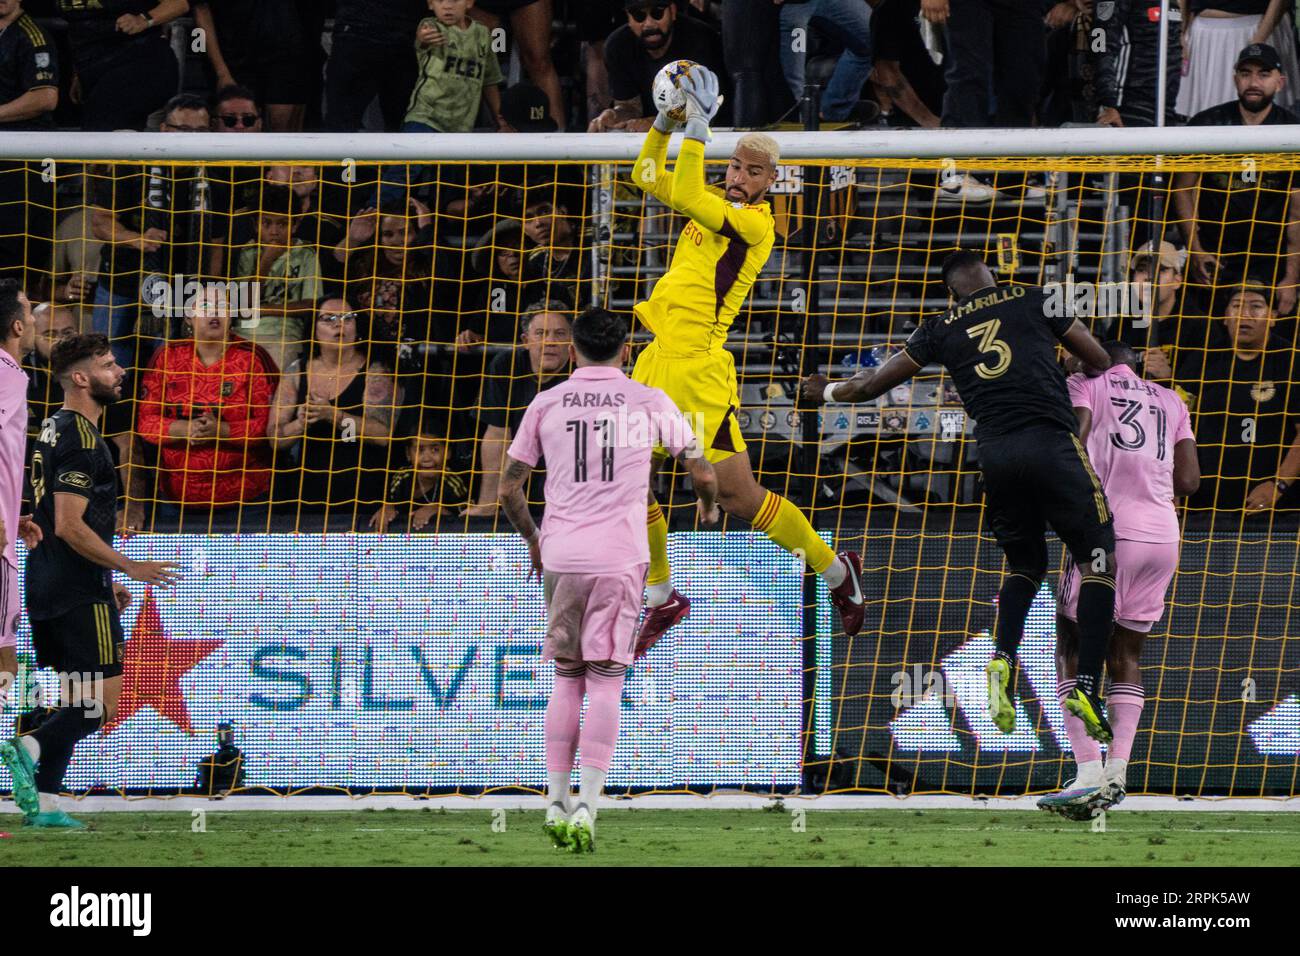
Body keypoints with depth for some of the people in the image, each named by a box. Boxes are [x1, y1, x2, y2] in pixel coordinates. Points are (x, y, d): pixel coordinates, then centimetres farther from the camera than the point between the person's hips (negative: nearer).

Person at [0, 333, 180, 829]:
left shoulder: (53, 432, 17)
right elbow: (69, 527, -21)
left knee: (77, 703, 12)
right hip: (80, 594, -10)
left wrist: (107, 580, 26)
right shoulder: (82, 439, -15)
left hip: (47, 592, 10)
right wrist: (130, 568, -15)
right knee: (106, 703, -9)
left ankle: (44, 805, 7)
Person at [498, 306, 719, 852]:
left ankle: (556, 803, 11)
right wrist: (708, 506, 32)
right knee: (605, 680, -1)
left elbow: (508, 491, 9)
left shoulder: (546, 403, 7)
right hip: (619, 557, -2)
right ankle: (586, 808, -10)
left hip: (560, 557, 2)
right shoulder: (648, 402, 4)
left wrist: (532, 539, 26)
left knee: (567, 678, 13)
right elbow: (702, 474, 9)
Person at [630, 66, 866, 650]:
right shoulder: (717, 204, 13)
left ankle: (836, 571, 10)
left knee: (738, 495, -7)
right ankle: (660, 598, 24)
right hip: (658, 360, 8)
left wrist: (698, 127, -24)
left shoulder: (756, 221, -11)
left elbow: (686, 198, -25)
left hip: (698, 369, -8)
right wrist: (666, 120, 6)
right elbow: (648, 179, 19)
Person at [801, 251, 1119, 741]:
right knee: (1097, 560, 4)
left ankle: (1003, 659, -4)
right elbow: (1101, 360, 15)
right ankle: (1087, 686, -11)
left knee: (1025, 563, 22)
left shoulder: (941, 328, 16)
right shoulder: (1032, 300, 12)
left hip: (994, 453, 3)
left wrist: (828, 391, 43)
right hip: (1053, 443, -3)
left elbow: (871, 384, 23)